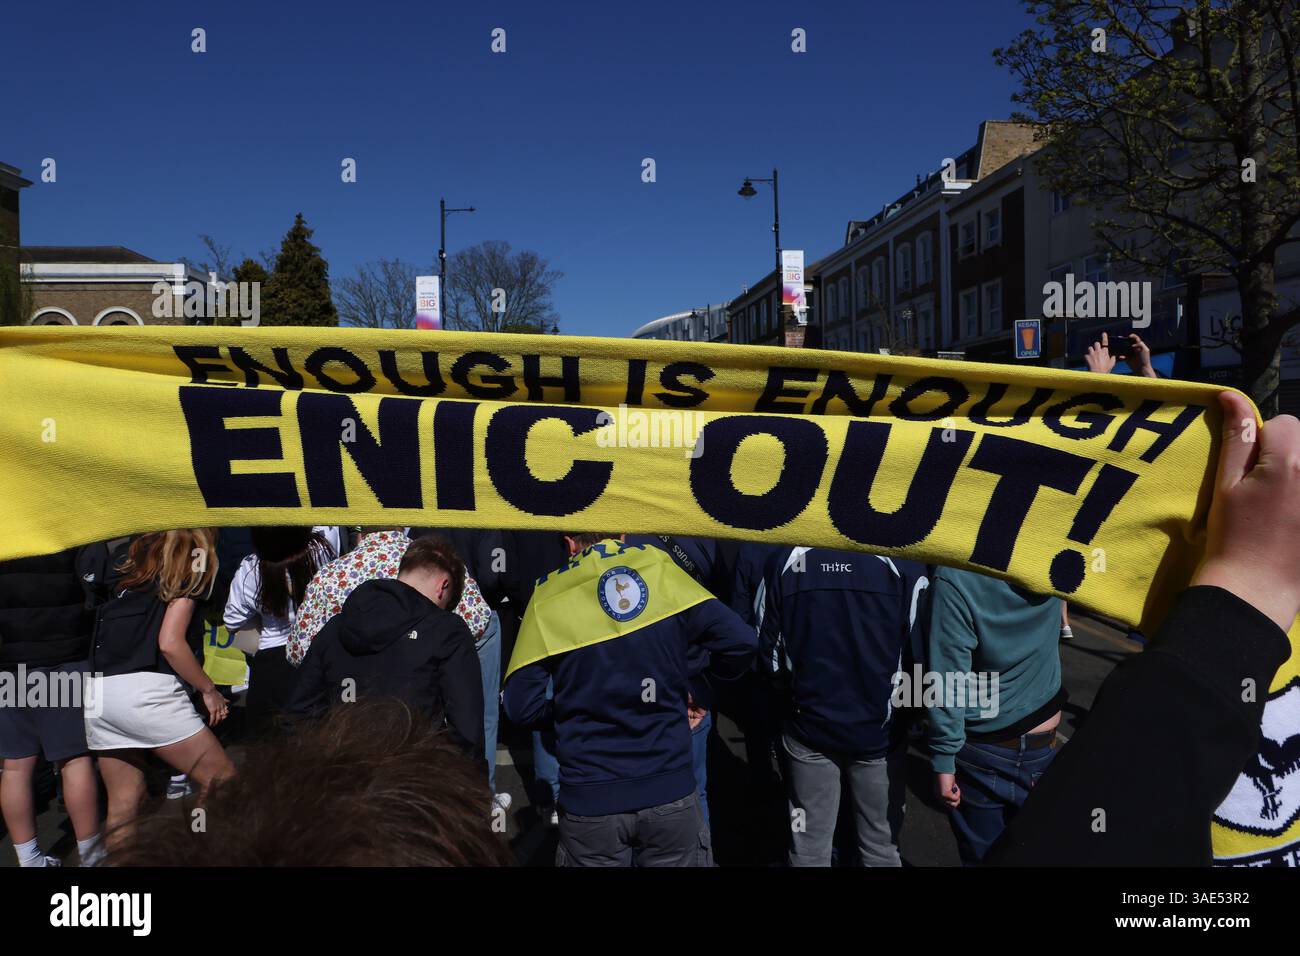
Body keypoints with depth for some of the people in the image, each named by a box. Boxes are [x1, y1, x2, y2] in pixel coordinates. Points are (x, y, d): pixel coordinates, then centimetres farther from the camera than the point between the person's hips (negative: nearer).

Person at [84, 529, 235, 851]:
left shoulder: (137, 560, 20)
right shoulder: (189, 566, 0)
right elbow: (169, 642, -10)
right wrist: (209, 690, -1)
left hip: (96, 689, 8)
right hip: (144, 689, -8)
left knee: (123, 800, 15)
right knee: (222, 782, 0)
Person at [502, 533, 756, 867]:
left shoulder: (549, 592, -2)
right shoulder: (658, 566, -1)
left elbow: (521, 705, -7)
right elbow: (740, 641, -8)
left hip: (589, 800, 0)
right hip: (669, 791, 1)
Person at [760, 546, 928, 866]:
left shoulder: (785, 559, -12)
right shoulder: (904, 562, -17)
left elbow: (768, 647, -3)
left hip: (808, 727, 2)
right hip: (879, 730, -1)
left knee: (809, 850, 16)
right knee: (881, 847, 17)